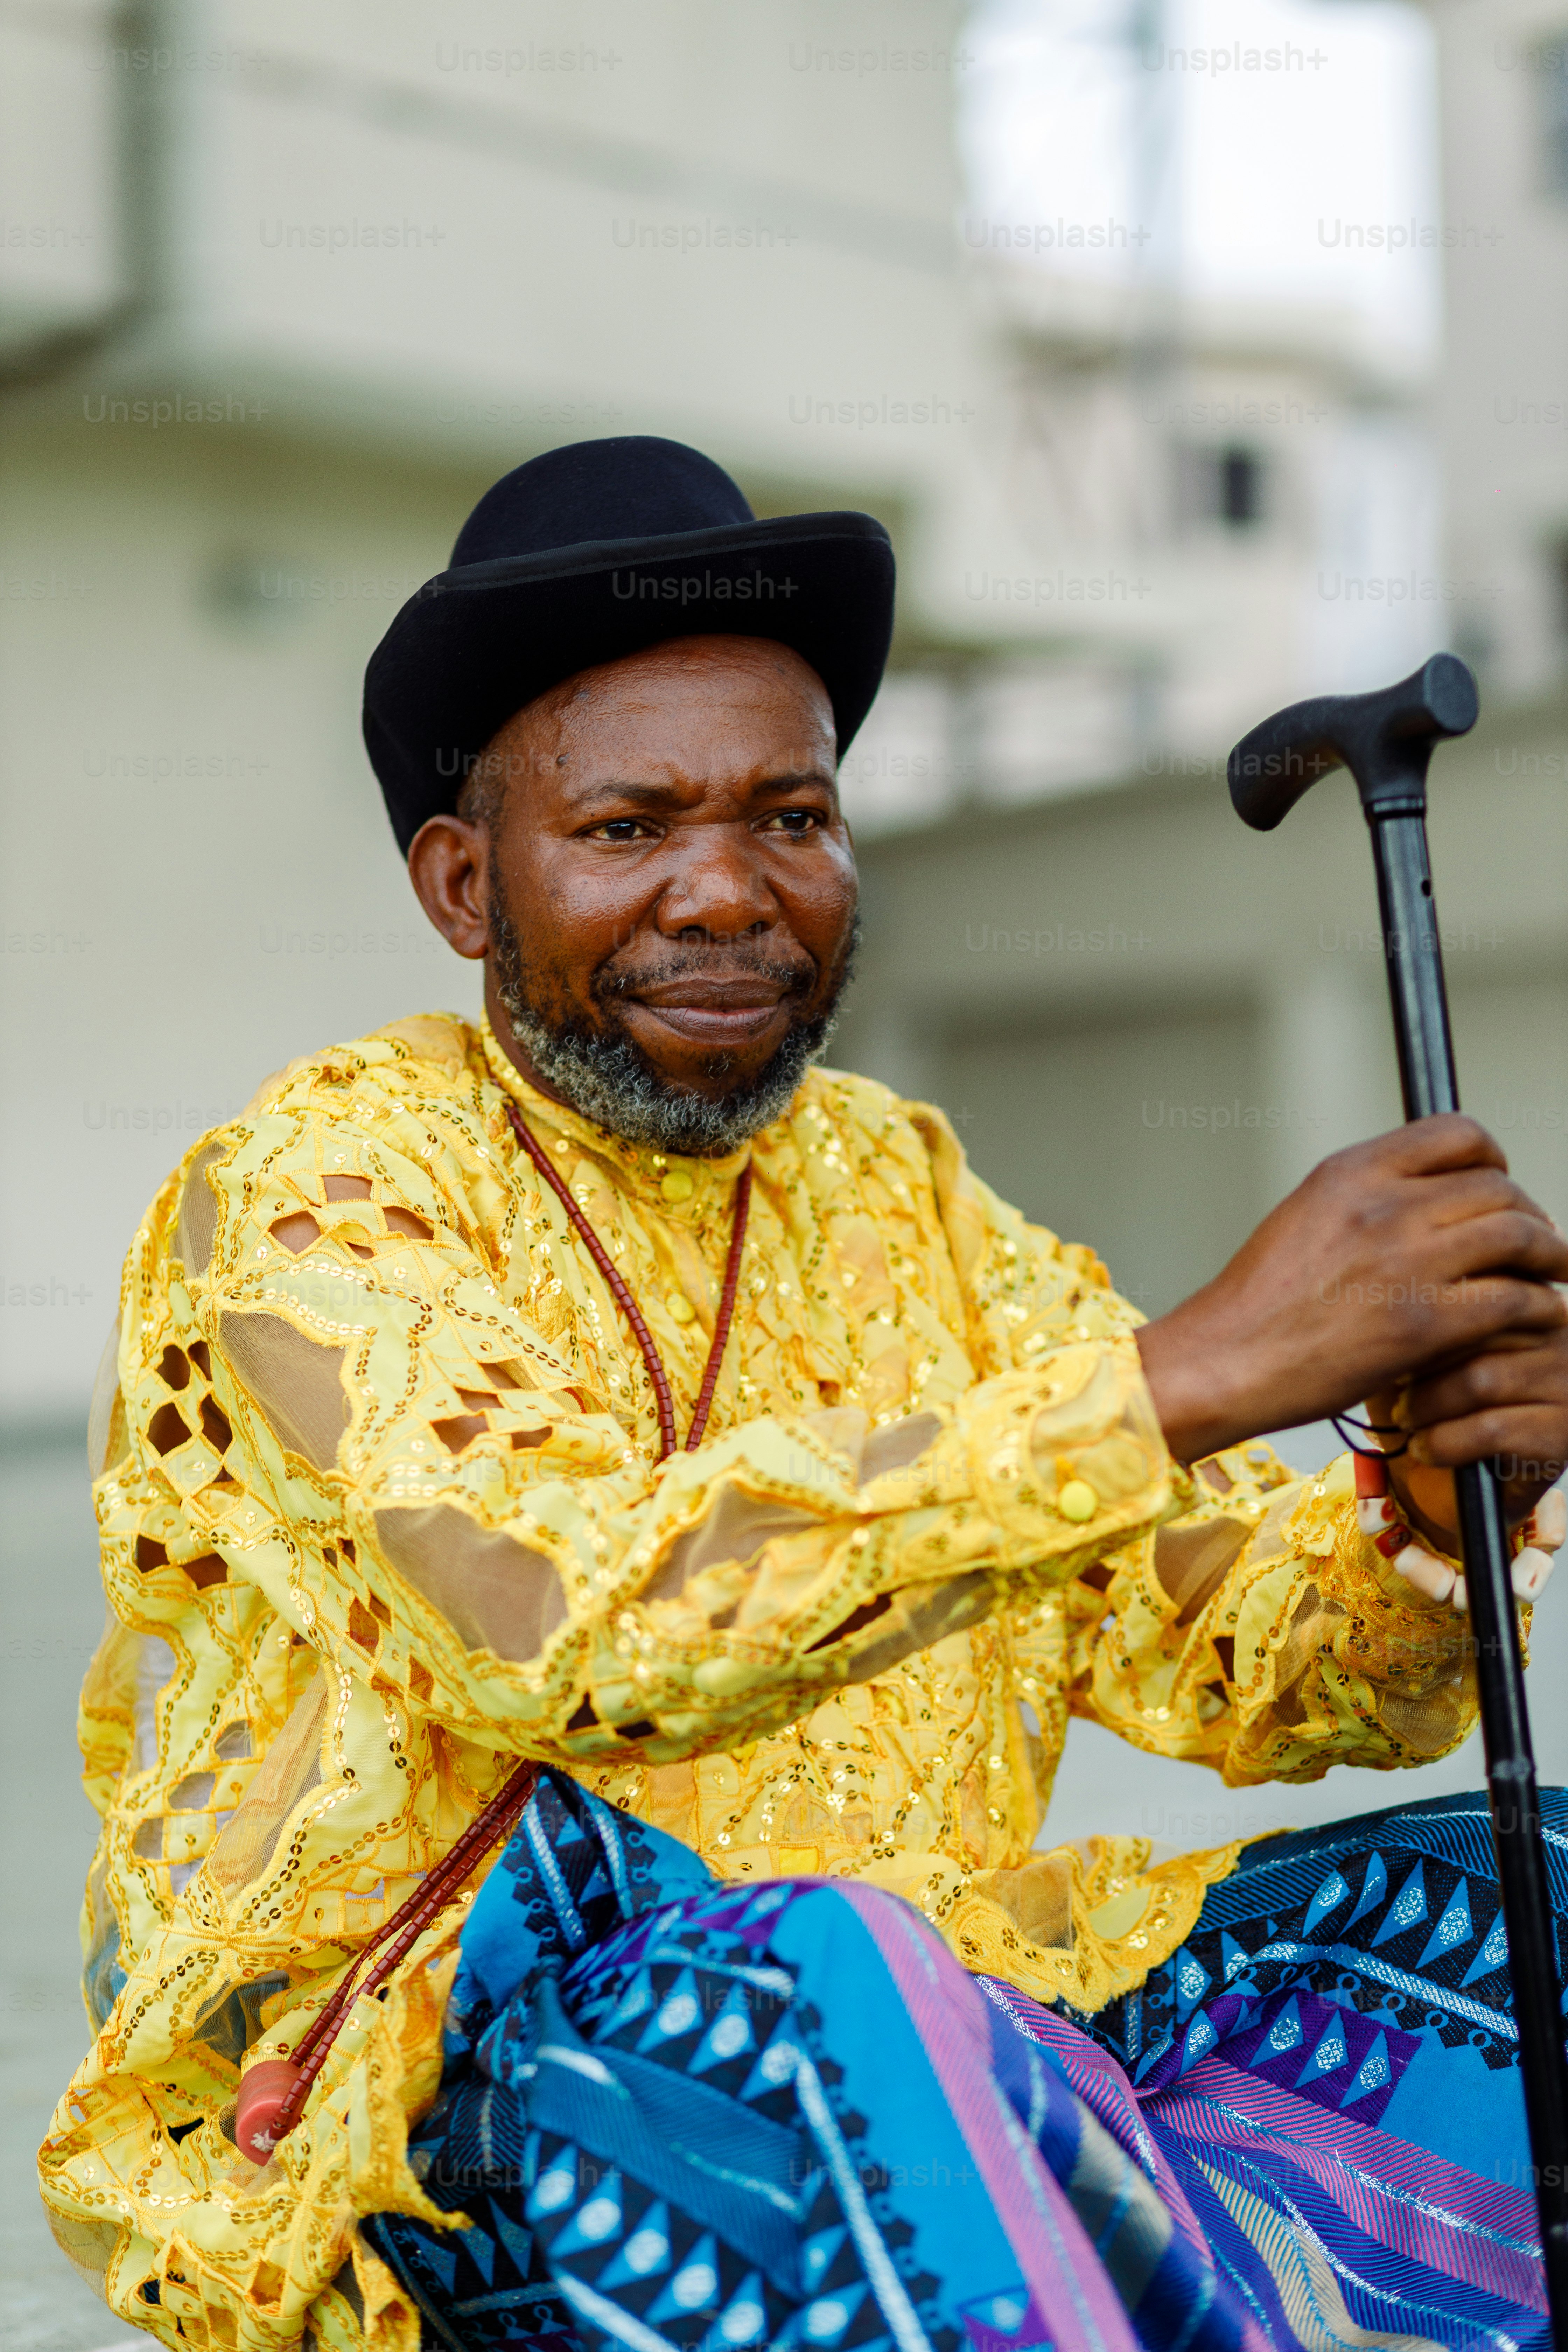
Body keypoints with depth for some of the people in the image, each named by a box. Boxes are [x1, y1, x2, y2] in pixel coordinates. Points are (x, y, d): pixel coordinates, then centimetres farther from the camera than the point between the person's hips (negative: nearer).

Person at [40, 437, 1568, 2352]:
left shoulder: (900, 1198, 9)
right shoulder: (320, 1192, -9)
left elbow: (1242, 1664, 4)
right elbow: (577, 1630, -28)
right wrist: (1191, 1371, -29)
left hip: (939, 2054, 6)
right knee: (823, 1969, -36)